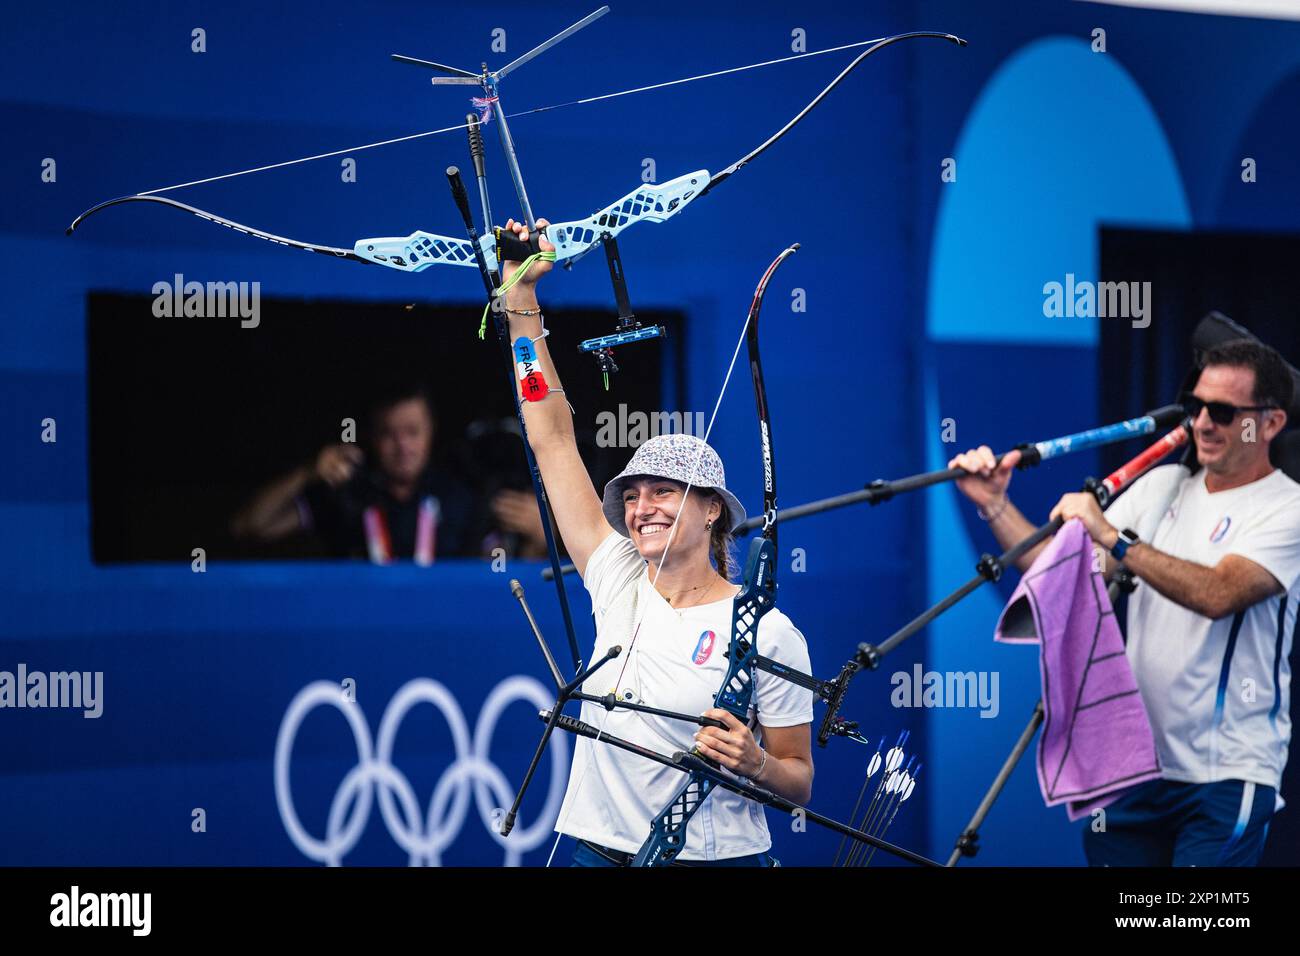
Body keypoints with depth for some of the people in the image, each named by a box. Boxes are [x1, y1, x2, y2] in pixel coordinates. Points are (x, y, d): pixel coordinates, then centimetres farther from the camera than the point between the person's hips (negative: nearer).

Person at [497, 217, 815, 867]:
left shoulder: (768, 633, -9)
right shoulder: (619, 582, 2)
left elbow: (799, 783, -2)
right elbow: (552, 438, 3)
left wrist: (754, 764, -24)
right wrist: (520, 296, 1)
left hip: (718, 858, -4)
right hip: (598, 850, 4)